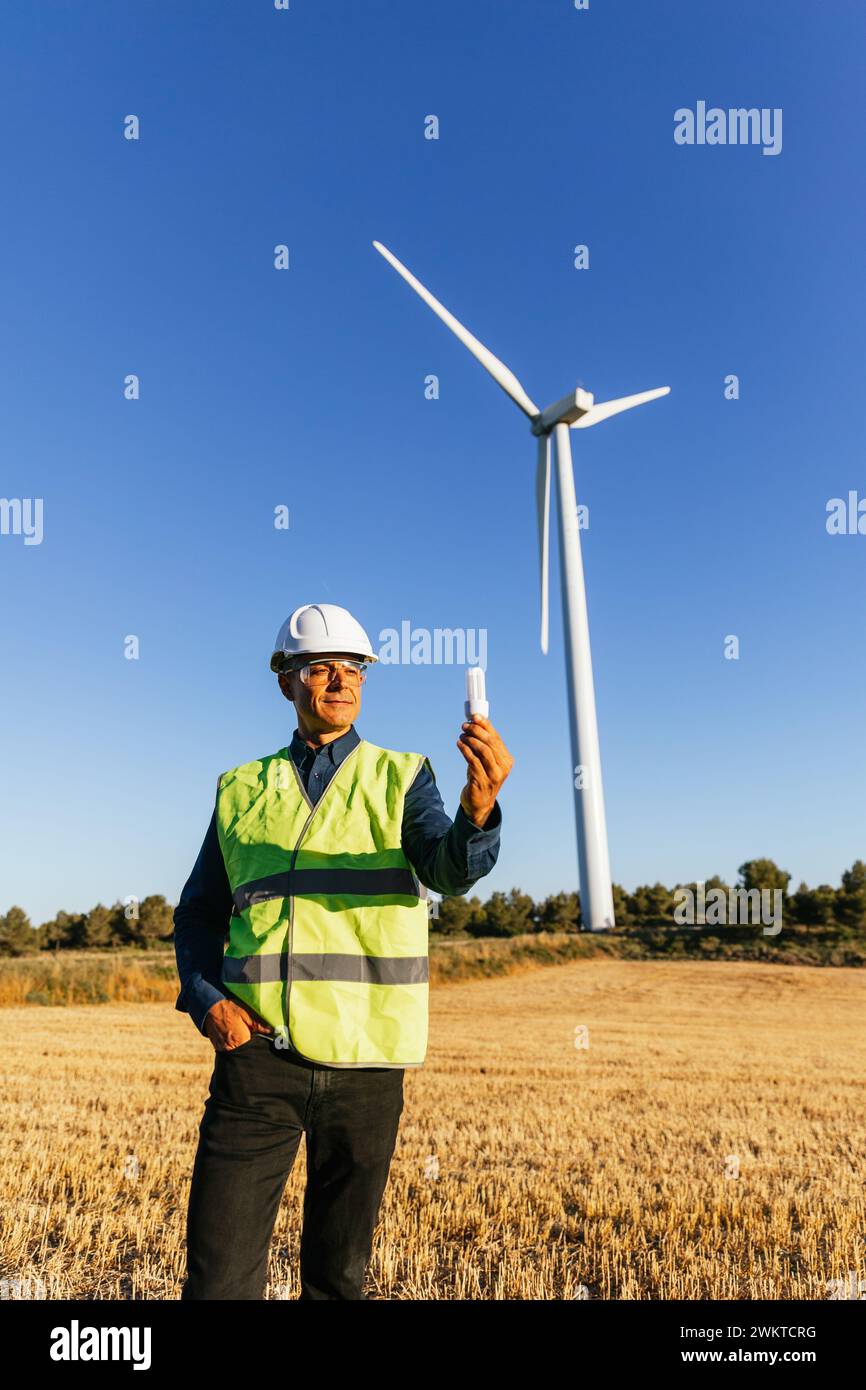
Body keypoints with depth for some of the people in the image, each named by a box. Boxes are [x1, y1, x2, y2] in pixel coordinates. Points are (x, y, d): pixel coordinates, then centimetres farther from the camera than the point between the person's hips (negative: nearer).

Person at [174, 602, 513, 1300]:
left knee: (339, 1272, 16)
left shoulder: (401, 776, 4)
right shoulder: (242, 788, 10)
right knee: (220, 1272, 1)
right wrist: (206, 1001, -4)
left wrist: (480, 809, -36)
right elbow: (199, 913, 14)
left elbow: (451, 868, -14)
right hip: (257, 1050, 1)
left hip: (365, 1057, 0)